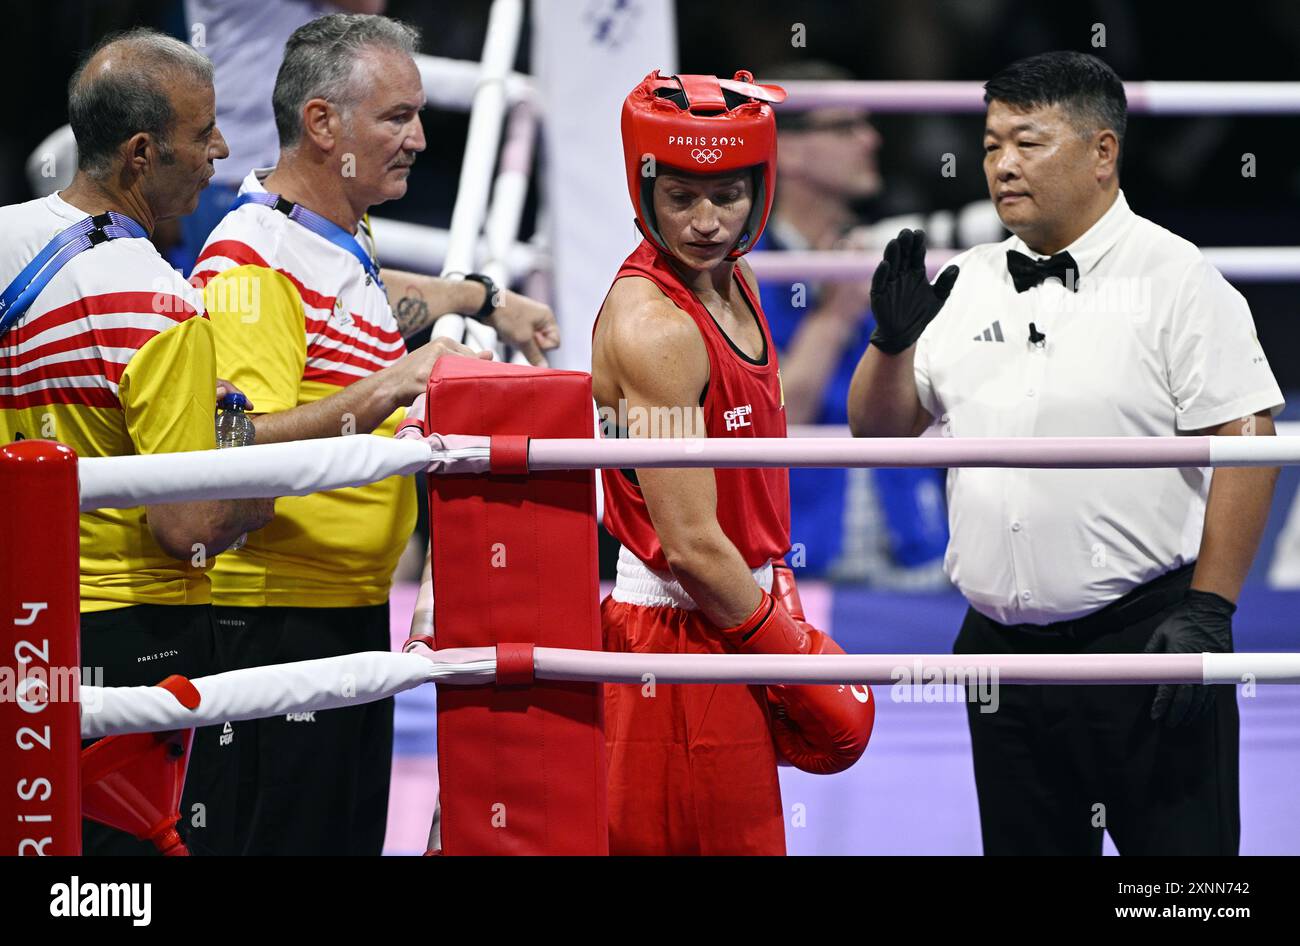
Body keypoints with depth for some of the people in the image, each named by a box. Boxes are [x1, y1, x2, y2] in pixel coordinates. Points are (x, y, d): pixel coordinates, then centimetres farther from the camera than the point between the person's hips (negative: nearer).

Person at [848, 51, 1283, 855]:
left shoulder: (1174, 278, -6)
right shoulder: (970, 285, 12)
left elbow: (1246, 442, -11)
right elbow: (881, 428, 17)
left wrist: (1207, 611, -17)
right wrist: (893, 340, -4)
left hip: (1142, 639, -6)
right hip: (1002, 650, 6)